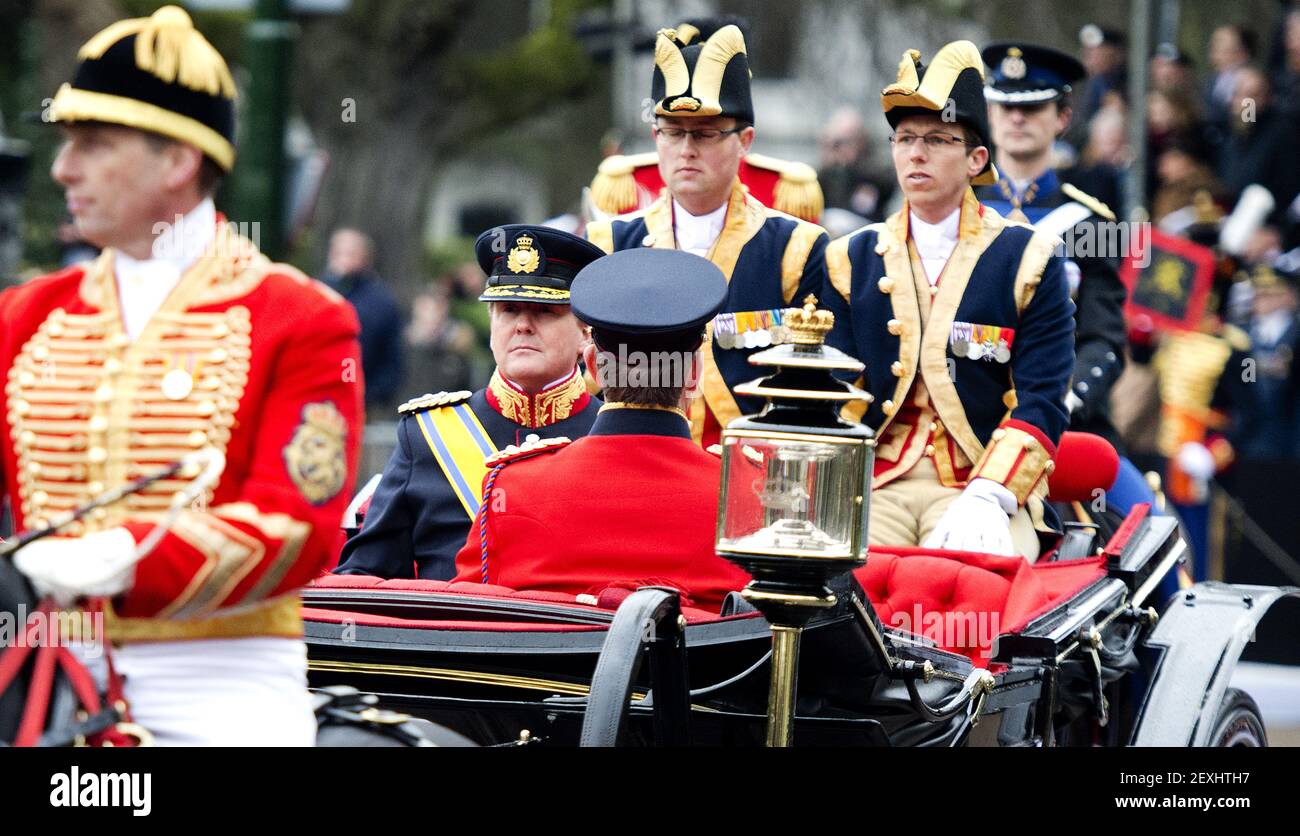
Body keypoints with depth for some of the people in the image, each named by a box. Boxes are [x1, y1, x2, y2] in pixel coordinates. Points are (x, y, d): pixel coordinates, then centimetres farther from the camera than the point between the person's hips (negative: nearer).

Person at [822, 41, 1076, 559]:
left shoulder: (1029, 260, 6)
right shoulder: (851, 261, 15)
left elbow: (1041, 406, -1)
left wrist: (985, 500, -18)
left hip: (989, 487, -2)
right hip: (877, 488, 2)